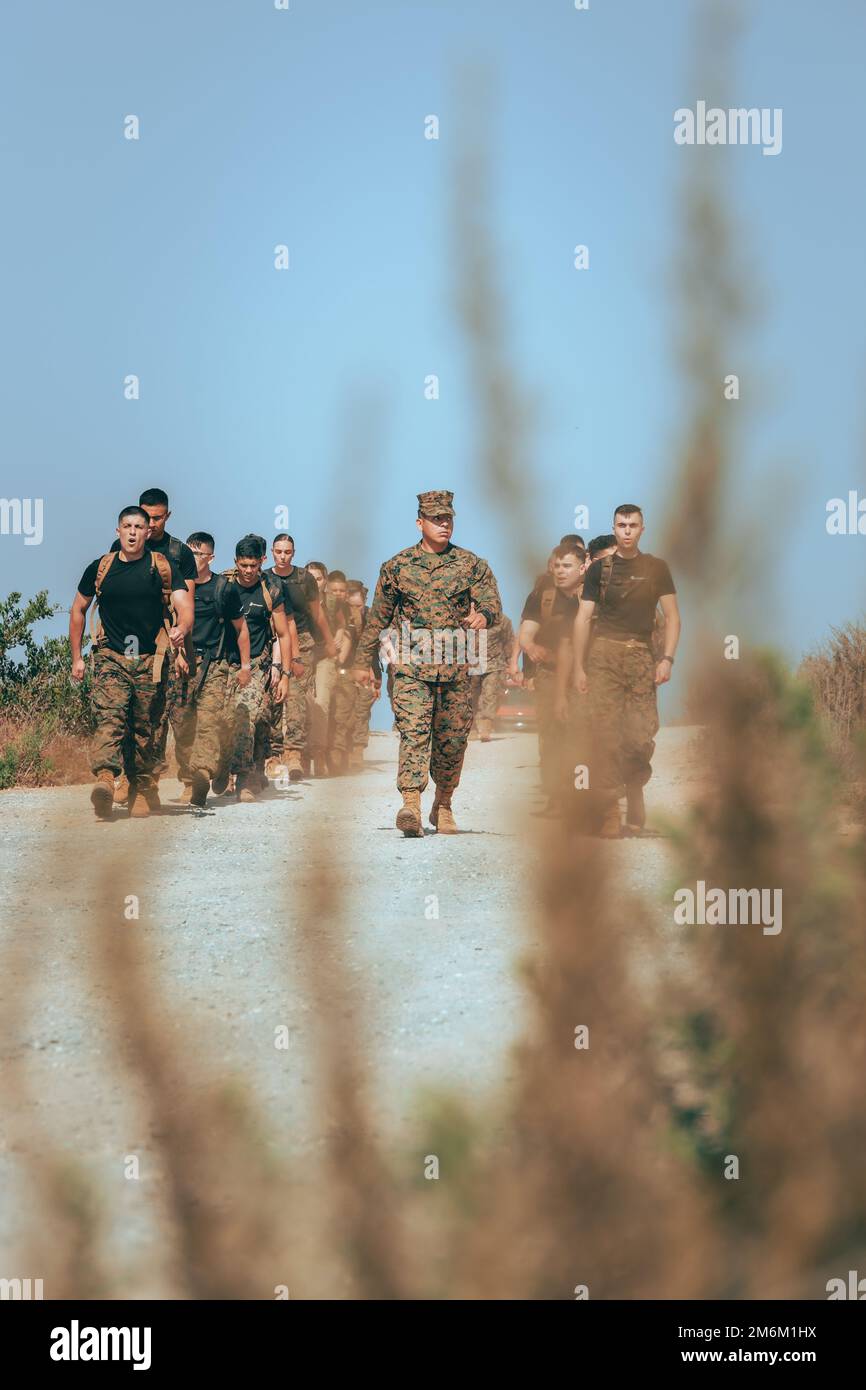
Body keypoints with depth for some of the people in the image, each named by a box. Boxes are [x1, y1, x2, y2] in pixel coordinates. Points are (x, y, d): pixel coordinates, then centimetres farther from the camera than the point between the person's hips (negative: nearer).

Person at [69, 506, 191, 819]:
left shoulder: (164, 568, 3)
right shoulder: (100, 568, 7)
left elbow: (184, 609, -8)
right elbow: (78, 609, 19)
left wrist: (180, 630, -32)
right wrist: (76, 657, 15)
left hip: (152, 660, 0)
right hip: (111, 656, 0)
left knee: (147, 728, 5)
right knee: (109, 717, -20)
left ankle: (143, 791, 17)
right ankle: (105, 779, -38)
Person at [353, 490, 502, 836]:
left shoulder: (472, 565, 7)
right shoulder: (397, 566, 7)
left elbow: (492, 602, -5)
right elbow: (378, 617, 14)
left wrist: (482, 615, -29)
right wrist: (363, 661, 15)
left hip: (456, 668, 2)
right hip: (412, 667, -1)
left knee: (452, 739, 8)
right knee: (413, 731, -16)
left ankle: (443, 805, 25)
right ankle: (411, 807, -26)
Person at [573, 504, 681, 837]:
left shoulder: (656, 569, 9)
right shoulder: (599, 569, 8)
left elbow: (672, 616, 7)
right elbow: (584, 618, 6)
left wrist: (668, 658, -5)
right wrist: (579, 667, 1)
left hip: (642, 656, 1)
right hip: (604, 654, 0)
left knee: (643, 734, -5)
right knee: (606, 734, -7)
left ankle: (635, 788, 21)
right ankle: (610, 811, -6)